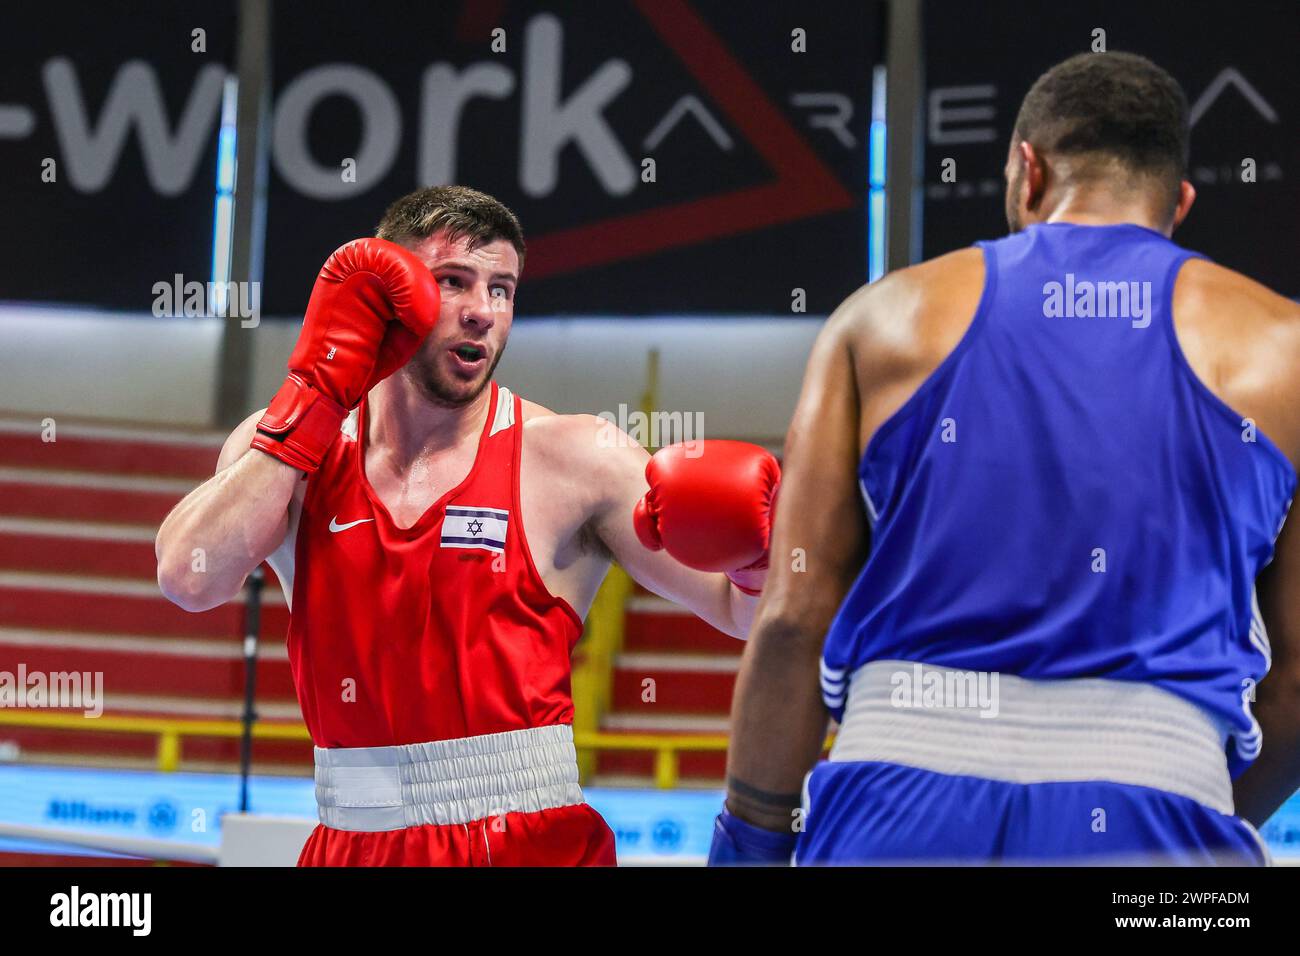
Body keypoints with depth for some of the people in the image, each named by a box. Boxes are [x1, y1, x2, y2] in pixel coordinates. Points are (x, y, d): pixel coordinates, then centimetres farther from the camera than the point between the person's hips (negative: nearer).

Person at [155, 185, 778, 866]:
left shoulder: (569, 457, -3)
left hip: (532, 843, -1)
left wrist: (751, 558, -26)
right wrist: (318, 386, -11)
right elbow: (190, 580, -14)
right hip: (353, 843, 2)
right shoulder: (287, 440, 3)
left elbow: (743, 612, -2)